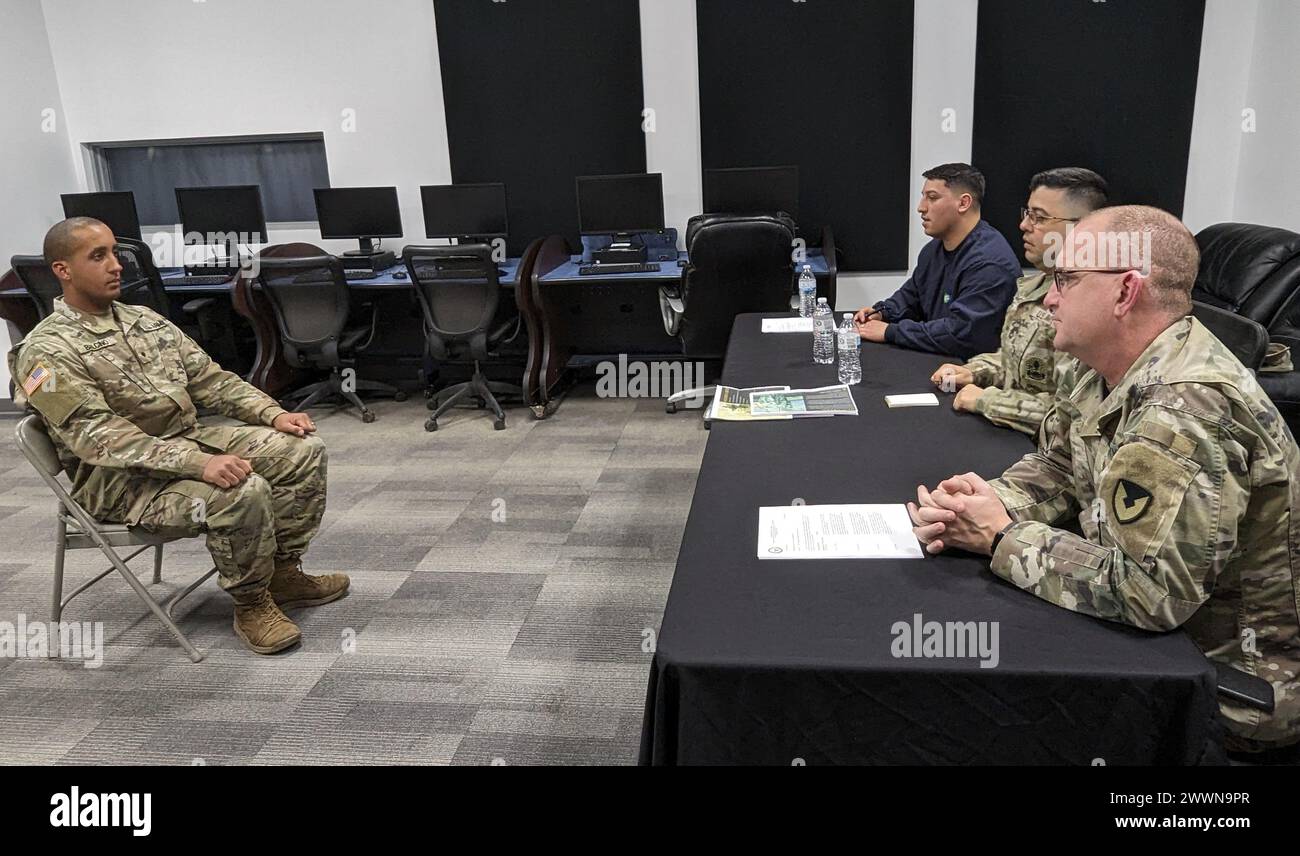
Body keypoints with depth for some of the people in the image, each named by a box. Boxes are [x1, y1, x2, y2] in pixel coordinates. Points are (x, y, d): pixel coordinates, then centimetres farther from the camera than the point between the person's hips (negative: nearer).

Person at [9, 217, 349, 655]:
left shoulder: (145, 320, 12)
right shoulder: (47, 352, -13)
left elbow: (209, 377, 12)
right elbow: (100, 437, -24)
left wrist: (274, 413, -4)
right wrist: (199, 464, -35)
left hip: (191, 441, 8)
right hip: (123, 480, -8)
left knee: (303, 451, -5)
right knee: (244, 491, -33)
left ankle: (284, 574, 6)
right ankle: (251, 605, -9)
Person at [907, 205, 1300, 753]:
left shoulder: (1185, 408, -31)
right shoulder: (1100, 372, -1)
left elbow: (1145, 590, -35)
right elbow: (1054, 470, 8)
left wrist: (1003, 538, -23)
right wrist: (988, 501, -13)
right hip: (1150, 626, 8)